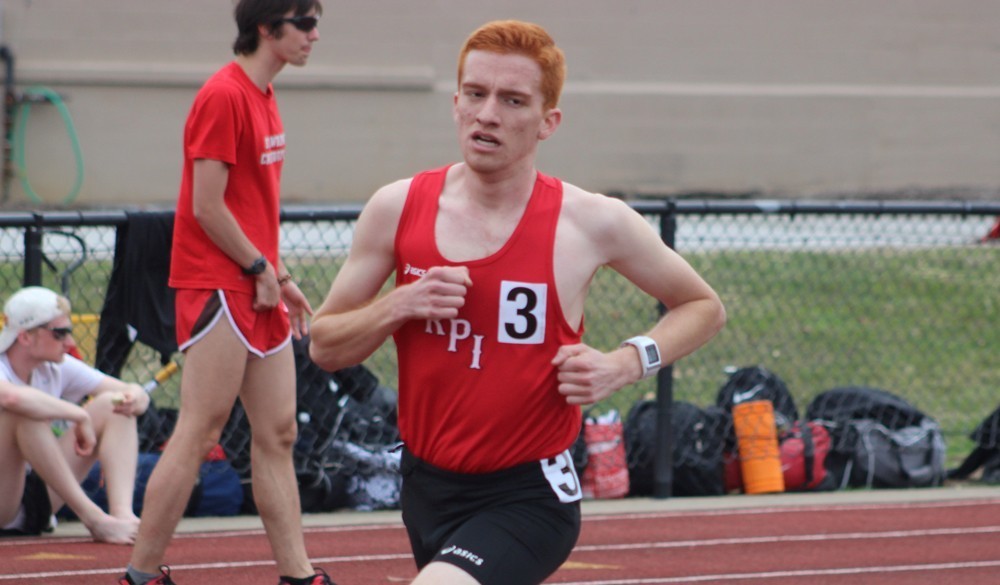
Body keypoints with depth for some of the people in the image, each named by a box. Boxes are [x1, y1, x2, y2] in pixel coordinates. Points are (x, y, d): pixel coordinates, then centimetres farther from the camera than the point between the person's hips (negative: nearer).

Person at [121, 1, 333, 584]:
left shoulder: (264, 97, 14)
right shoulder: (224, 97, -14)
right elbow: (208, 208, -17)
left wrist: (283, 278, 15)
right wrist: (262, 270, -11)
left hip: (259, 294, 9)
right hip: (218, 286, -9)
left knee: (278, 435, 9)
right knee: (199, 433, -8)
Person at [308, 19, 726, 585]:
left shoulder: (590, 222, -10)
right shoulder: (398, 208, -3)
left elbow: (704, 307, 4)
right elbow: (324, 346, 4)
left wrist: (626, 364, -13)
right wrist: (399, 307, -16)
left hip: (528, 499, -5)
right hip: (427, 486, 5)